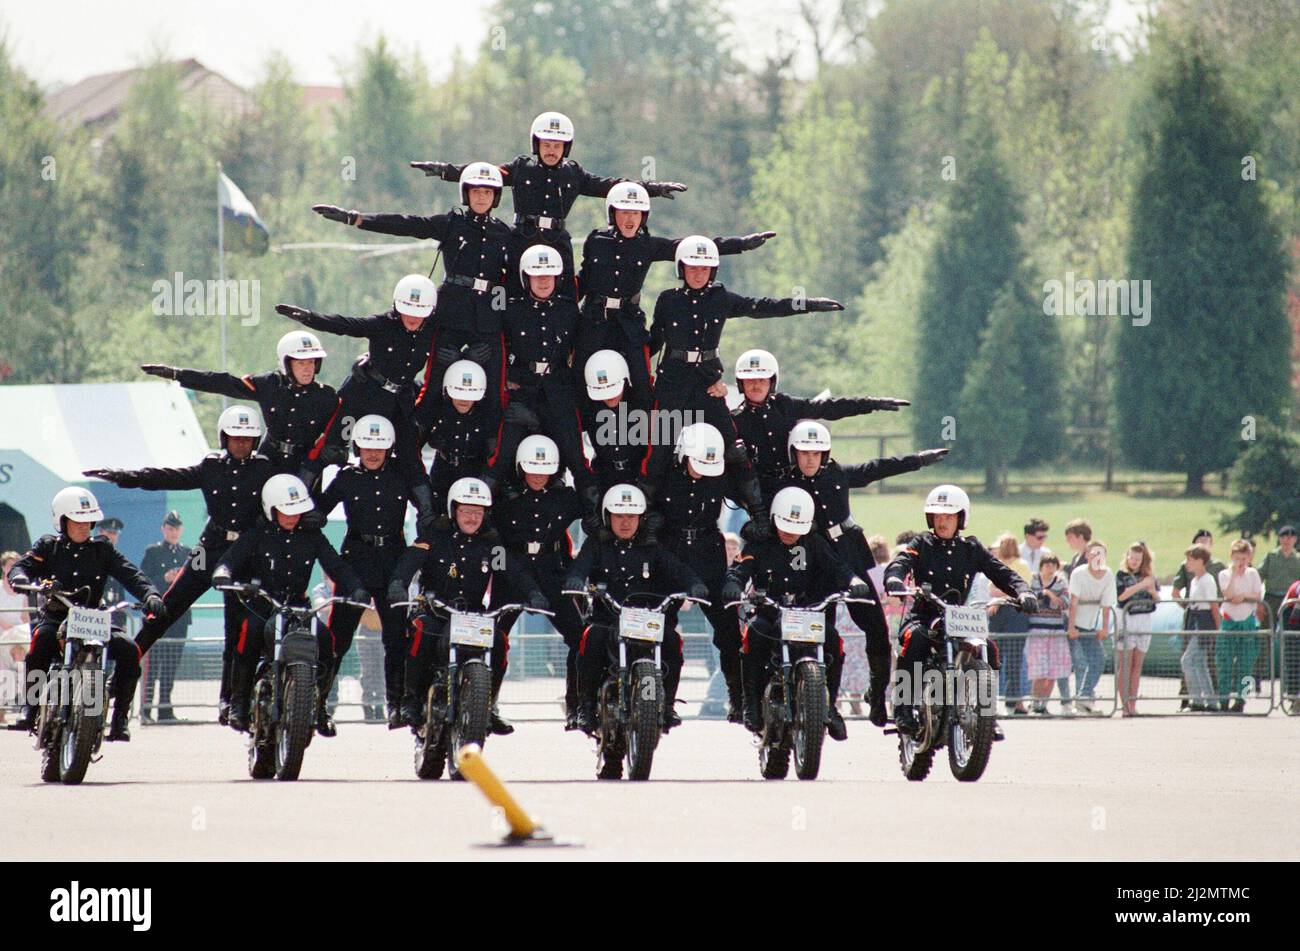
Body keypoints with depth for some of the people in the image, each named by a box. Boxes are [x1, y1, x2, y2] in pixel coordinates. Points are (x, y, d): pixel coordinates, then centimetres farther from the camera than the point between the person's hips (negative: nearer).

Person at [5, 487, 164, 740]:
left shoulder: (102, 549, 11)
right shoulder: (48, 546, 8)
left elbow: (129, 574, 0)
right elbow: (20, 567, -5)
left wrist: (149, 594, -21)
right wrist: (22, 580, -30)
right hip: (54, 618, -2)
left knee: (129, 650, -22)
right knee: (42, 638, -37)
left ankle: (120, 718, -11)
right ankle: (31, 711, -32)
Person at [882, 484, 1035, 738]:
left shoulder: (971, 548, 12)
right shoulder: (921, 545, 5)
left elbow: (1001, 572, 6)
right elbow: (898, 565, -13)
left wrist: (1022, 592, -15)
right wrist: (894, 581, -38)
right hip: (922, 616, -2)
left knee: (989, 648, -22)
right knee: (915, 638, -35)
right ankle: (903, 709, -29)